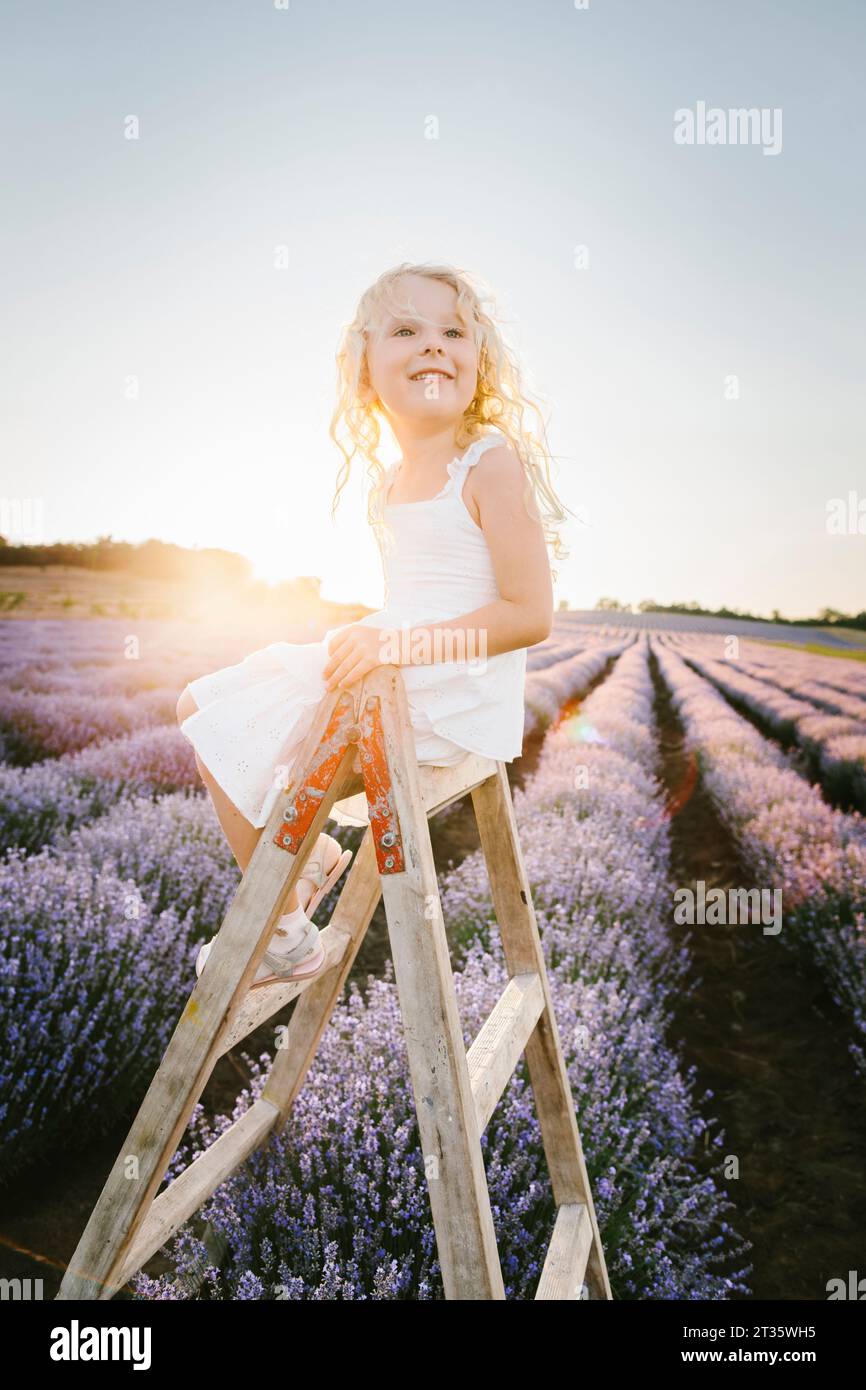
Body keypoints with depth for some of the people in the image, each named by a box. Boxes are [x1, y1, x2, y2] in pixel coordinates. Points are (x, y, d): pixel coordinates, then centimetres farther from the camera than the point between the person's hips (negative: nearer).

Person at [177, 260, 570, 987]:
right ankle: (309, 852, 23)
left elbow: (531, 615, -18)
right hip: (399, 682, 9)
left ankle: (285, 937, 7)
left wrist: (398, 645, -23)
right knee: (202, 706, 10)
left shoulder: (491, 464, -12)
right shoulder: (388, 483, 12)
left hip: (454, 698, -8)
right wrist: (363, 641, 3)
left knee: (231, 737, -12)